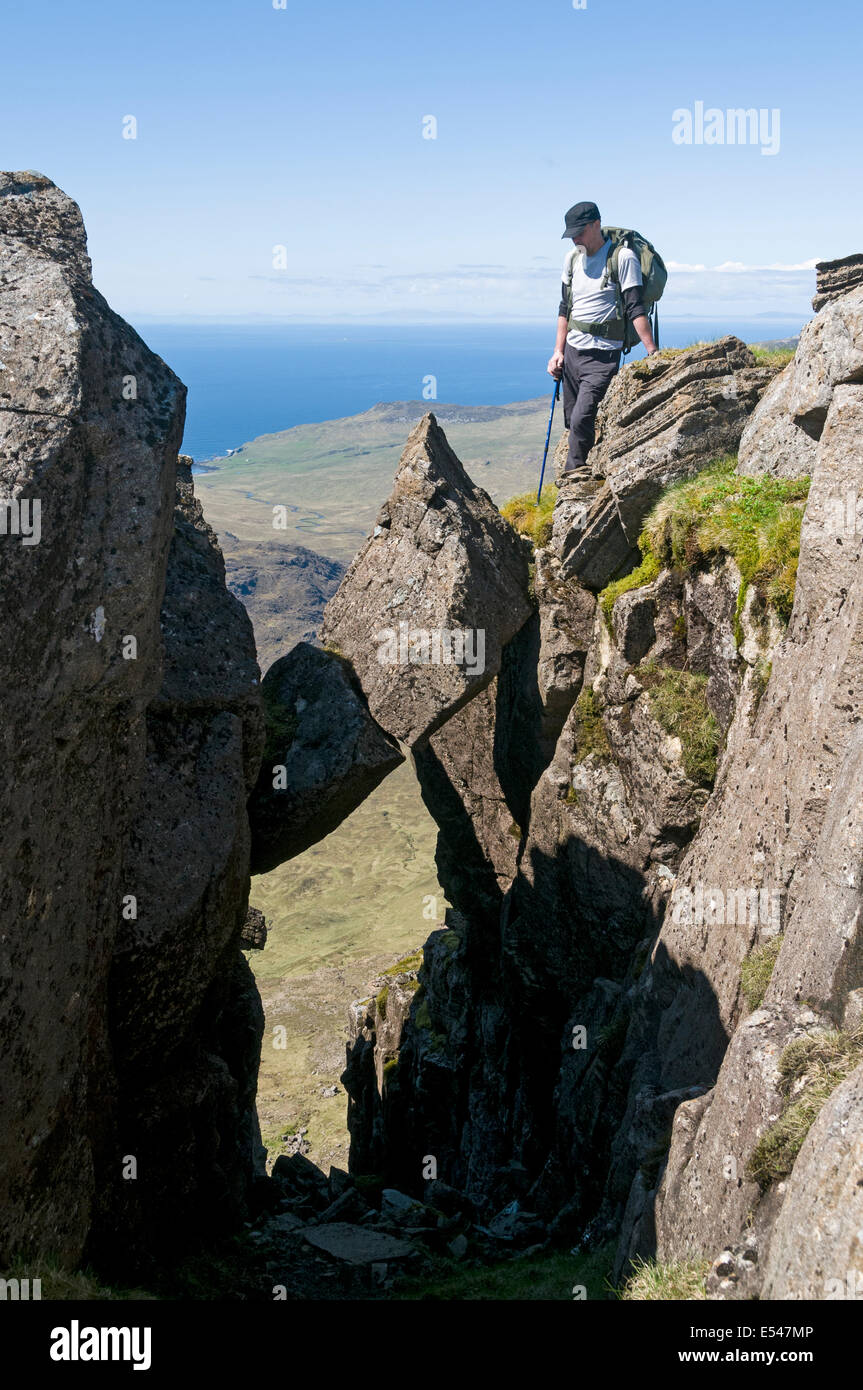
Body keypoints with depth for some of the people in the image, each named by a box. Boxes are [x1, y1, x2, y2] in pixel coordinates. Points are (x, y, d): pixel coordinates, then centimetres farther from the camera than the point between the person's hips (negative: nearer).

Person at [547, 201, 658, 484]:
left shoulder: (623, 257, -7)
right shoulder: (573, 259, 12)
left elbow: (635, 308, -12)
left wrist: (652, 351, -18)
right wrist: (558, 351, 11)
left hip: (603, 354, -6)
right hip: (572, 351, 6)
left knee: (581, 421, -17)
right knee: (572, 422, 7)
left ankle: (574, 473, -4)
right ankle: (579, 479, 17)